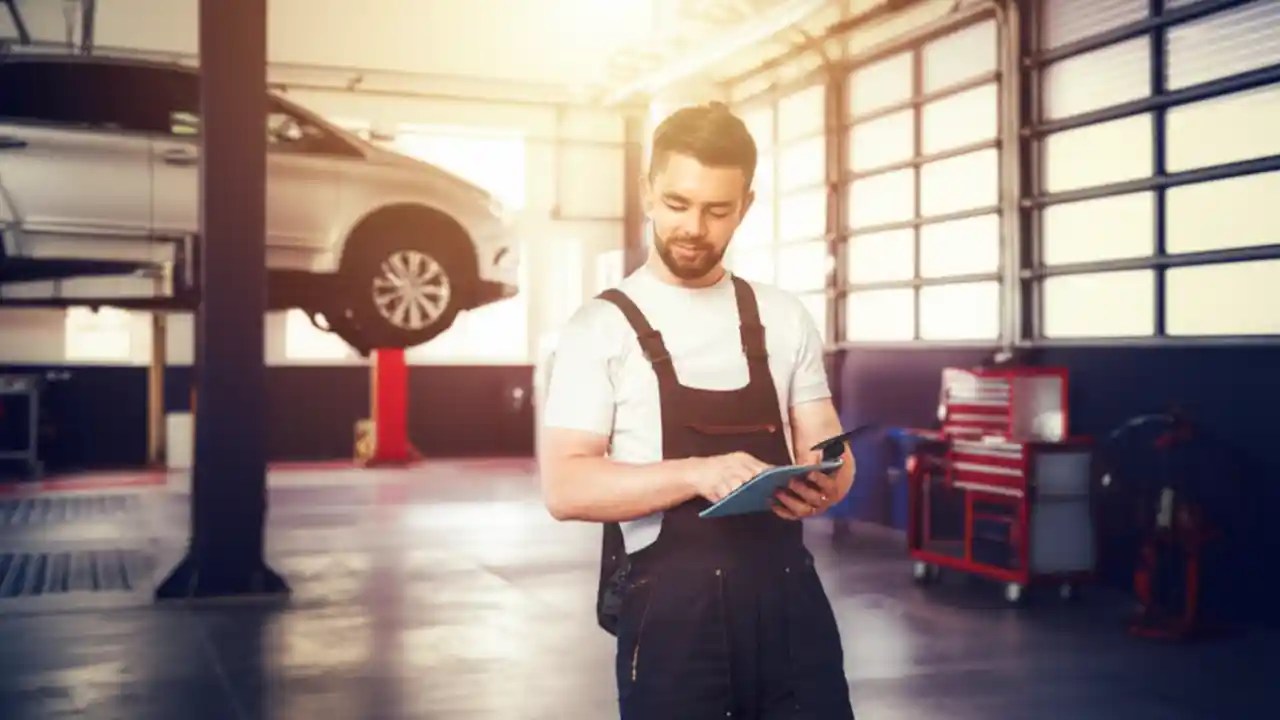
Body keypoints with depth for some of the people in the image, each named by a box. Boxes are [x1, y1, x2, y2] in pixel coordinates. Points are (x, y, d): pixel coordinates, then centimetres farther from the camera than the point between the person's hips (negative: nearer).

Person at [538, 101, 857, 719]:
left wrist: (820, 484, -13)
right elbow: (564, 486, -9)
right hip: (668, 604, -3)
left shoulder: (785, 319, 8)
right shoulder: (603, 326, -3)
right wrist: (697, 474, -23)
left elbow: (827, 449, 11)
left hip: (785, 591, 3)